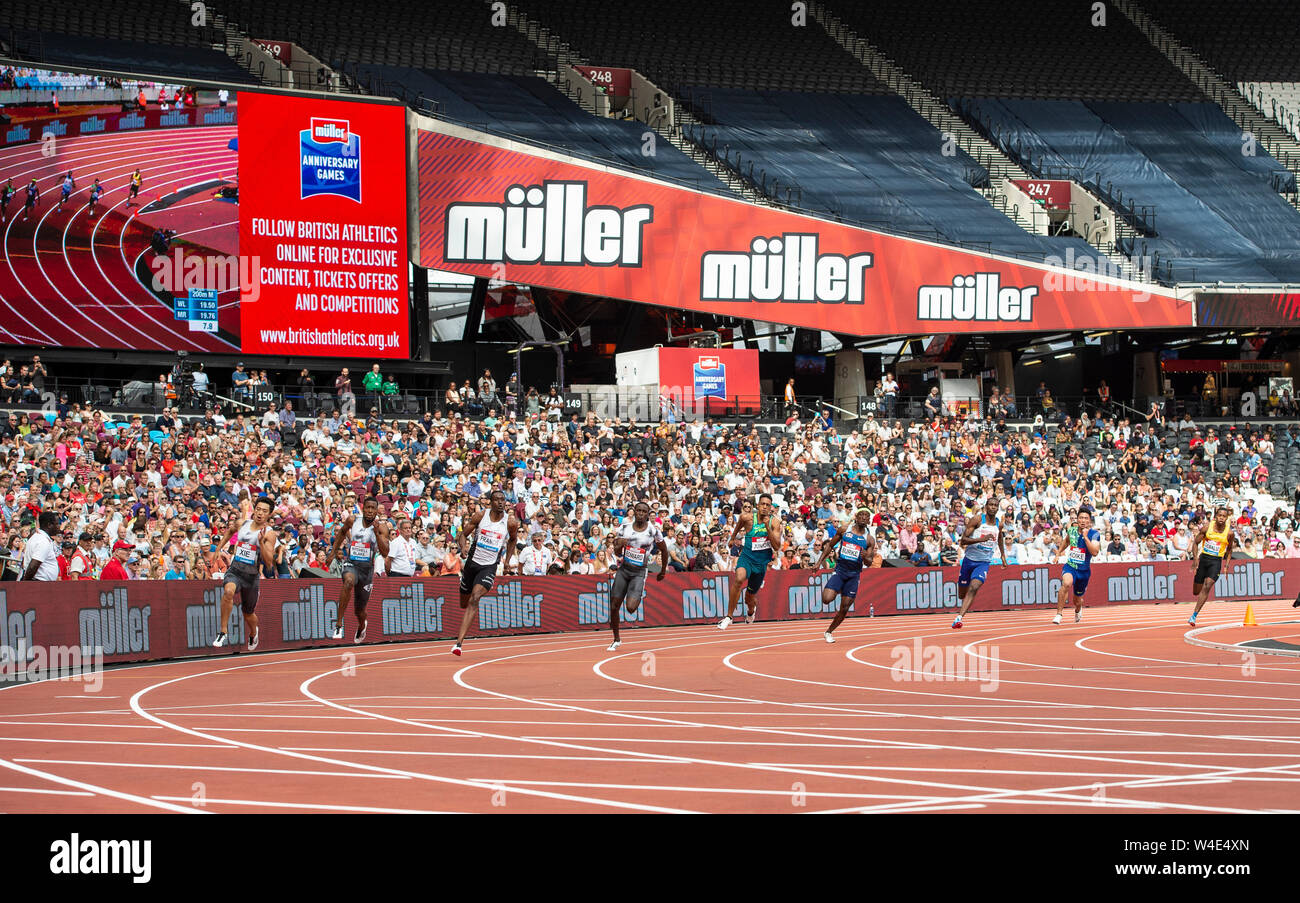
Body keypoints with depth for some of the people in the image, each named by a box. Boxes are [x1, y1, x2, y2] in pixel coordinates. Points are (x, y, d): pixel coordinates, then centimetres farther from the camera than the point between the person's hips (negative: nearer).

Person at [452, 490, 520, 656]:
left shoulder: (510, 522, -5)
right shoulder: (481, 515, -5)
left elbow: (513, 539, 16)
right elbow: (464, 533, 2)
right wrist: (463, 548, -18)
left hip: (489, 566, -2)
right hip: (472, 562, 2)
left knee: (474, 600, -22)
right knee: (464, 603, 15)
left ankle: (459, 642, -27)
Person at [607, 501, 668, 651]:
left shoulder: (653, 531, -7)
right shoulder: (625, 528, 1)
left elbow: (664, 550, 8)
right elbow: (617, 552, 7)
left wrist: (663, 572, 15)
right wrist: (619, 545, -17)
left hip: (639, 572, -3)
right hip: (623, 570, 3)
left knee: (631, 608, -20)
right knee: (614, 607, 3)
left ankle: (640, 598, 17)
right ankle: (616, 640, 21)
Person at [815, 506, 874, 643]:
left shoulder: (869, 540, 2)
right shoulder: (844, 531, 1)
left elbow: (869, 562, 0)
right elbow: (830, 545, 12)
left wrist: (865, 557, -24)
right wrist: (819, 562, 6)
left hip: (854, 574, 1)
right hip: (839, 570, -1)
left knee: (845, 609, 1)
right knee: (826, 599, -22)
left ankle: (829, 632, 19)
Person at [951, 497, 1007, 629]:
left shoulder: (999, 524, 4)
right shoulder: (977, 520, -10)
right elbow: (963, 540, -15)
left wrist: (1003, 556, 31)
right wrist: (982, 539, -27)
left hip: (984, 562, 1)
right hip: (969, 559, -1)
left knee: (973, 588, -24)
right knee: (962, 594, 10)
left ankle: (959, 618, -29)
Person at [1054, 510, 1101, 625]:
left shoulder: (1094, 534, -11)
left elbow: (1095, 552, -26)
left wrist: (1085, 537, -29)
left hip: (1084, 570, 0)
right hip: (1070, 567, 0)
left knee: (1077, 600, 14)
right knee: (1067, 583, -34)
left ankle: (1078, 610, 53)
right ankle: (1058, 614, -30)